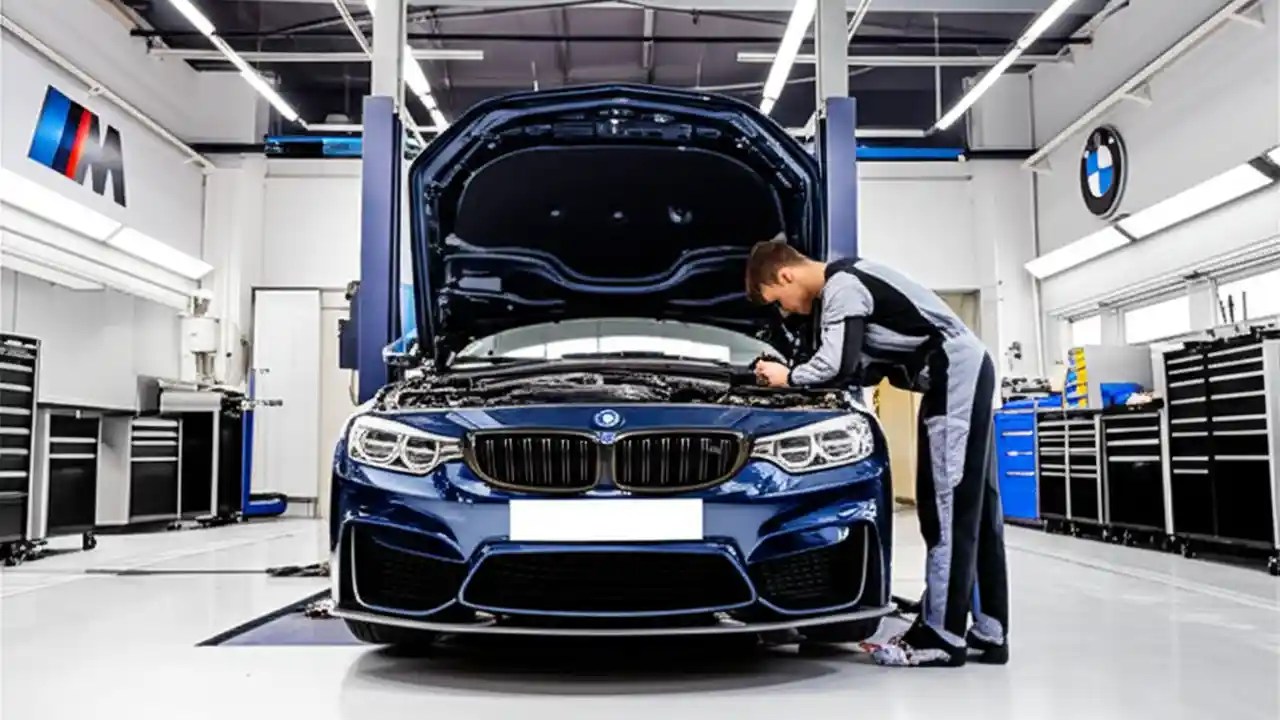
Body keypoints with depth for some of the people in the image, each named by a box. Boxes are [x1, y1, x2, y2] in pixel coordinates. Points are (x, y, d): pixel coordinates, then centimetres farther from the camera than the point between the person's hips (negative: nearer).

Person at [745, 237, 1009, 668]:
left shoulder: (841, 286, -13)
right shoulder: (847, 282, 19)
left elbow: (837, 367, -21)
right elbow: (867, 369, 18)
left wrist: (788, 377, -3)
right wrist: (805, 380, 11)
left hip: (955, 375, -11)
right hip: (964, 374, 11)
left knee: (948, 508, -9)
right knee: (972, 508, 9)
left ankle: (942, 637, -4)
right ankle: (988, 633, 14)